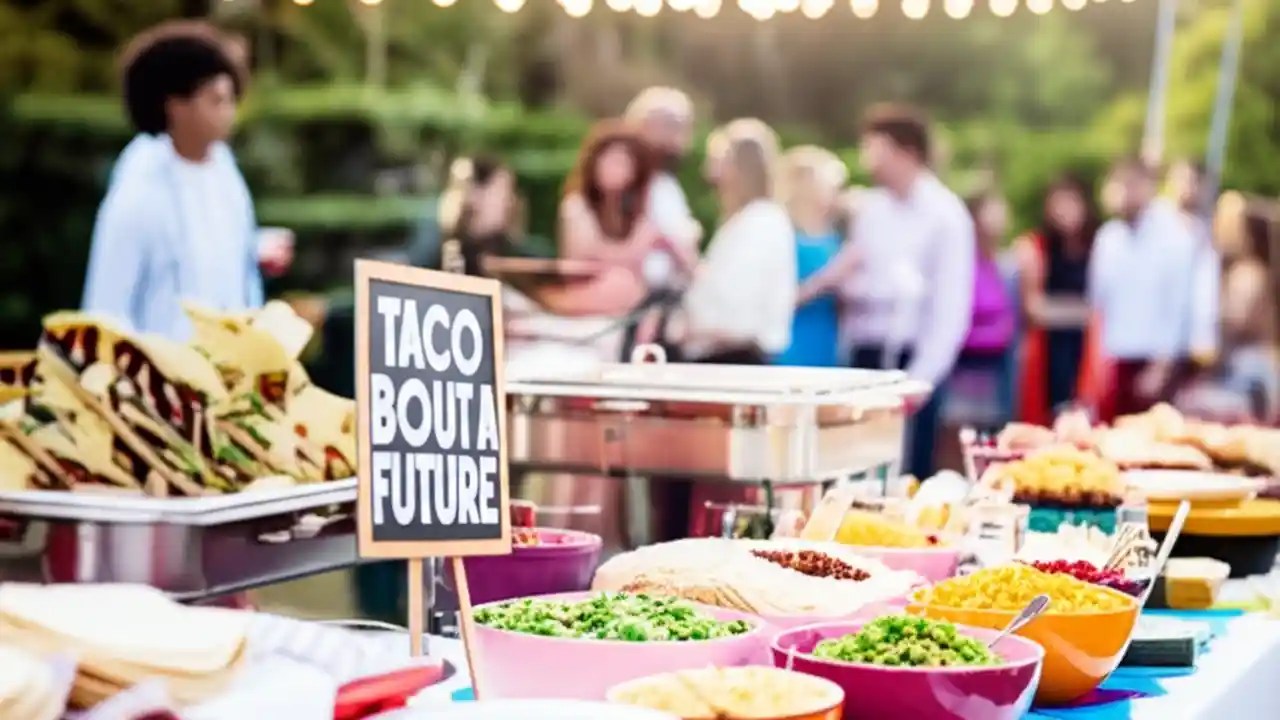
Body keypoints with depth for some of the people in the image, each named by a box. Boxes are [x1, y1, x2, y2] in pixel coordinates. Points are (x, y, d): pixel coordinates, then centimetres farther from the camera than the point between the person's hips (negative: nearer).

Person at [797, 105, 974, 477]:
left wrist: (919, 379, -14)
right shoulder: (869, 208, 10)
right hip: (865, 355, 5)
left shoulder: (945, 214, -6)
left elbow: (951, 309, -10)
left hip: (915, 361, -5)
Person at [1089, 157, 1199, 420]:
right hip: (1116, 361, 5)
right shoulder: (1108, 237, 8)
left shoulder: (1173, 236, -7)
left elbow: (1178, 304, -8)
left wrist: (1161, 367, -11)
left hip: (1159, 362, -5)